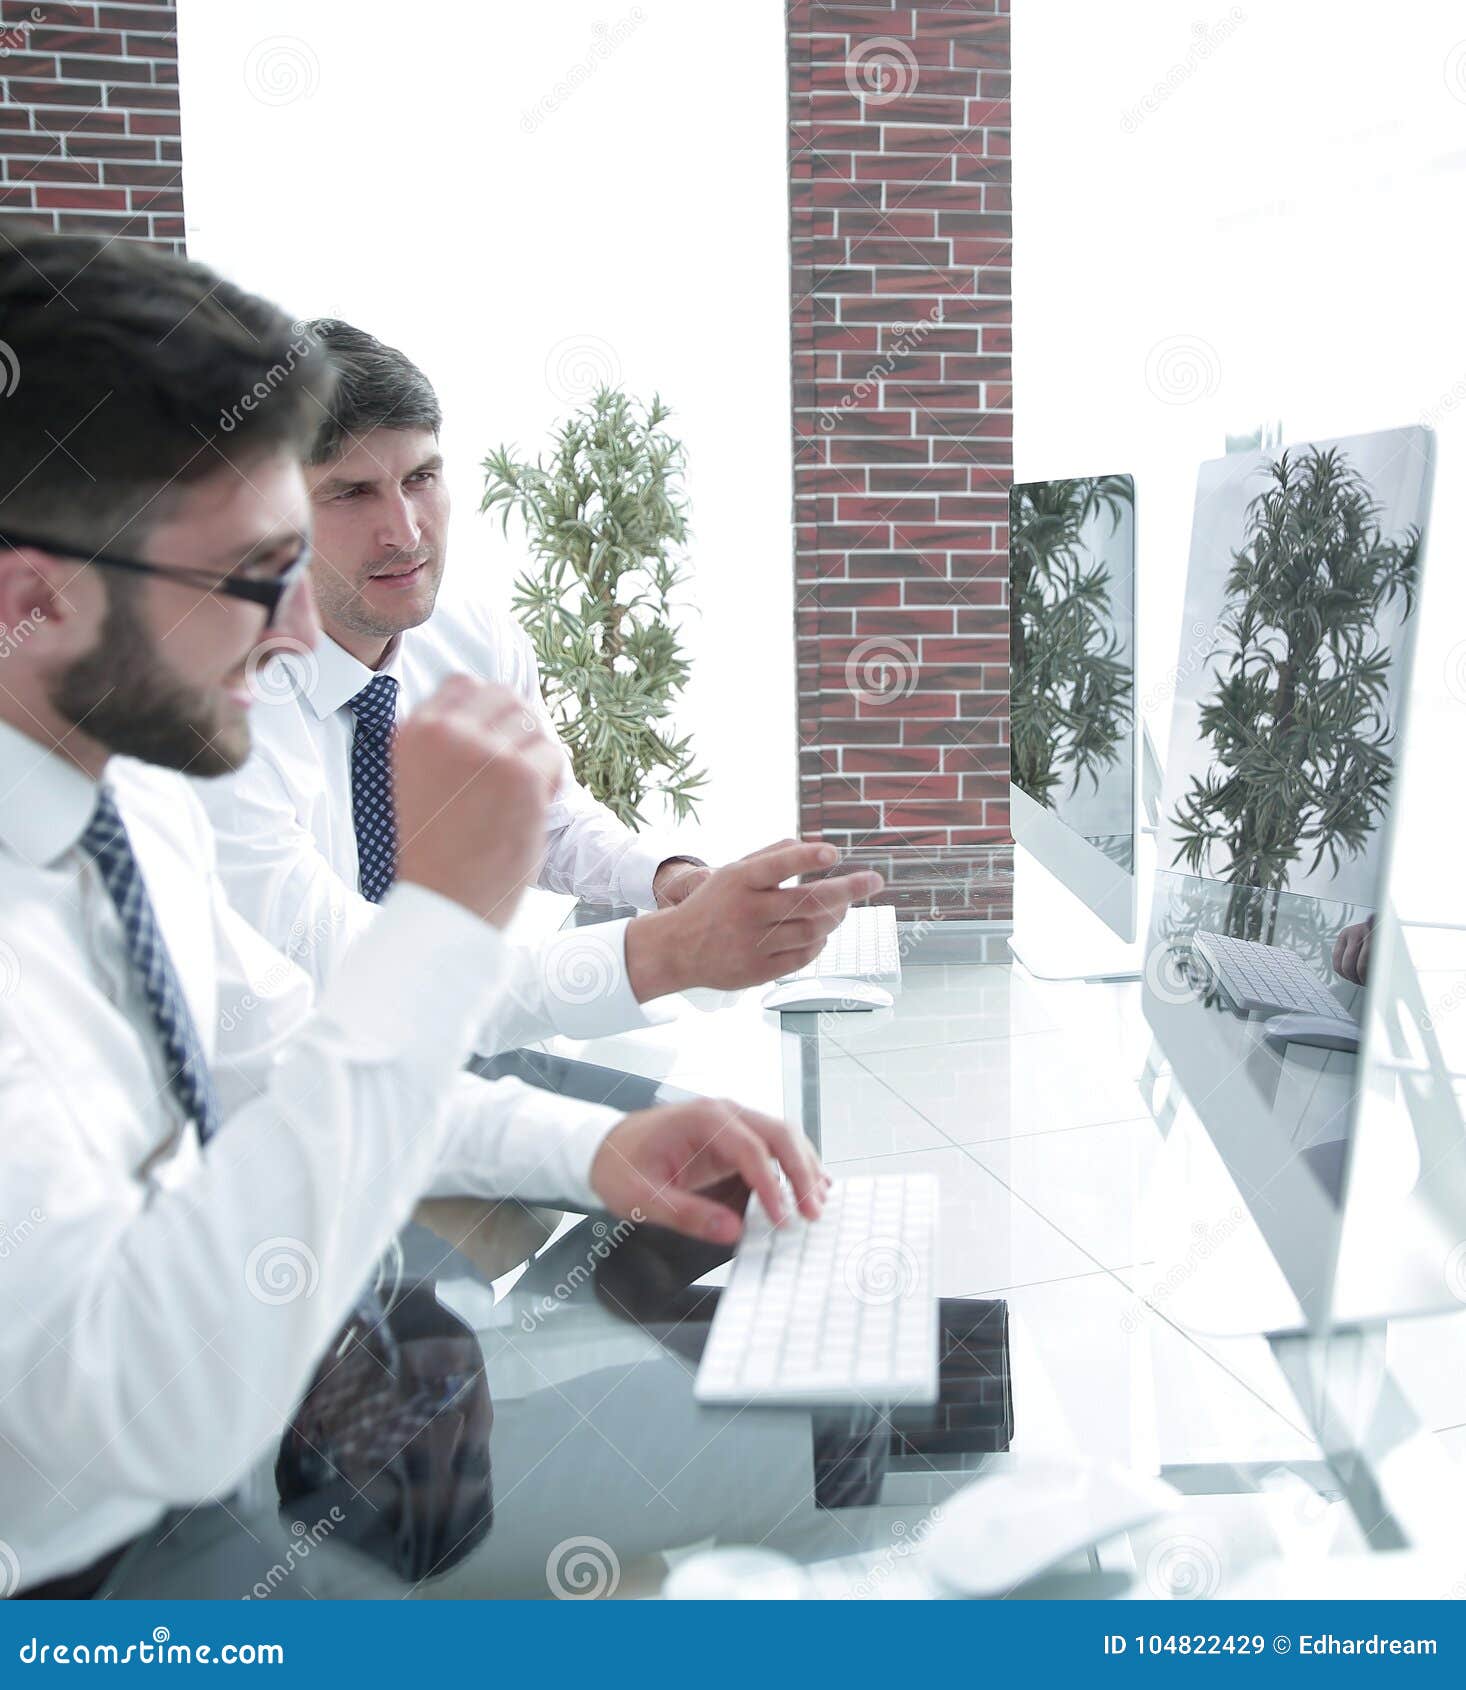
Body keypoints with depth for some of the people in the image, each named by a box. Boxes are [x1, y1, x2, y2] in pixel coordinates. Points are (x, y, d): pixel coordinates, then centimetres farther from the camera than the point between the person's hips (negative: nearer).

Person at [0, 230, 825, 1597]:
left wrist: (588, 1145, -6)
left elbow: (277, 1059, 10)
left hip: (233, 1466, 7)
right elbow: (166, 1409, -36)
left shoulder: (127, 781, -3)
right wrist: (446, 909, -35)